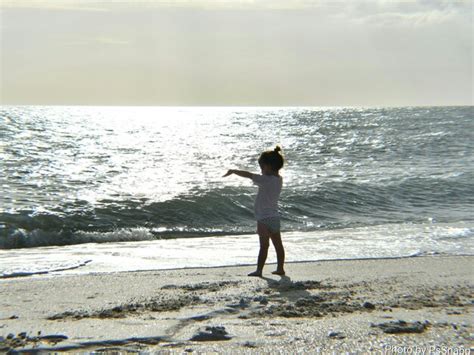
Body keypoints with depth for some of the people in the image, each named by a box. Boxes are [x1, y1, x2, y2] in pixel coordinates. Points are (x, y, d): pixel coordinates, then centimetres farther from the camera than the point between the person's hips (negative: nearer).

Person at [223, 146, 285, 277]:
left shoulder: (266, 180, -18)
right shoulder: (278, 179, 6)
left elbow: (249, 175, -18)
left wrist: (233, 171, -9)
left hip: (265, 218, -8)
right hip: (275, 217, 9)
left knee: (264, 245, -6)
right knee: (278, 244, 12)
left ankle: (259, 270, -1)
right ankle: (280, 268, 19)